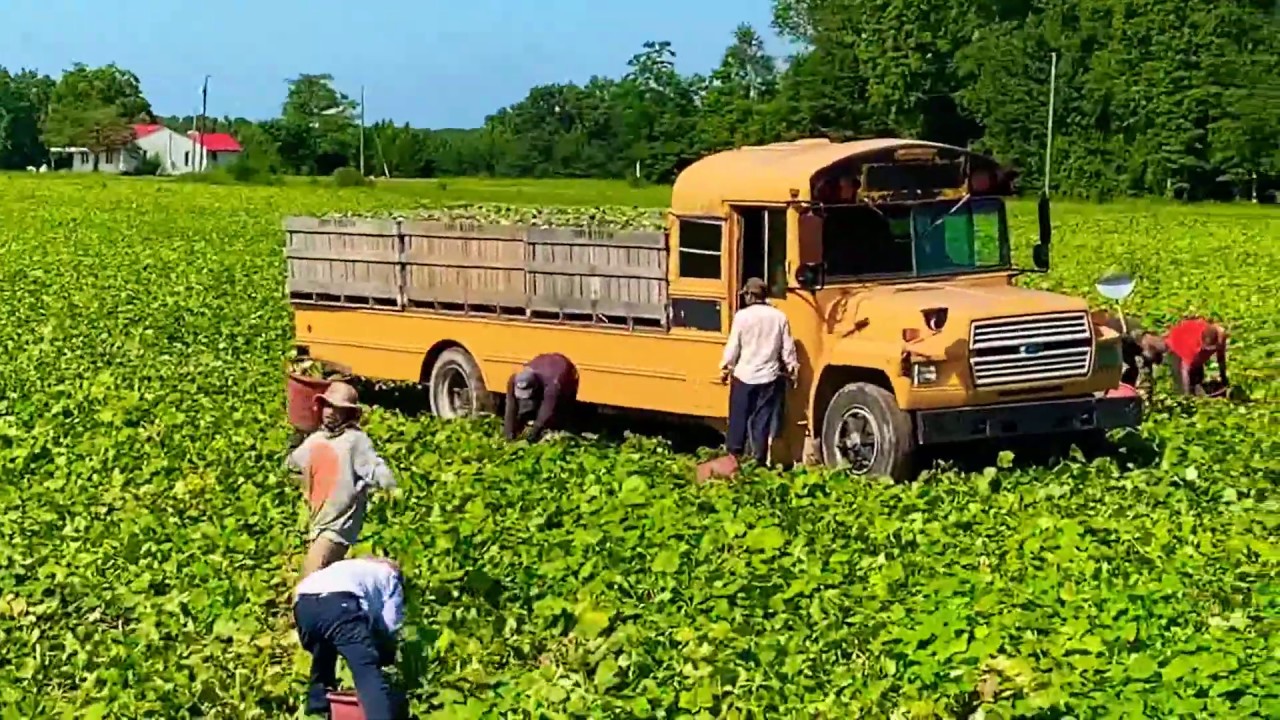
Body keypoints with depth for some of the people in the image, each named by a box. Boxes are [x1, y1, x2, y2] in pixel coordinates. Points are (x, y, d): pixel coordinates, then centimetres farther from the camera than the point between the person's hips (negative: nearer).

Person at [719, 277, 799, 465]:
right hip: (770, 376, 2)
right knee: (764, 418, 6)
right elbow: (787, 348, 2)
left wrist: (725, 367, 7)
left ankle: (734, 455, 12)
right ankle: (760, 458, 5)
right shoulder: (779, 316, -1)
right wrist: (792, 368, 15)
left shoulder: (742, 316, -9)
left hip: (744, 375, -2)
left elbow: (733, 346, -6)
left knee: (739, 416, 9)